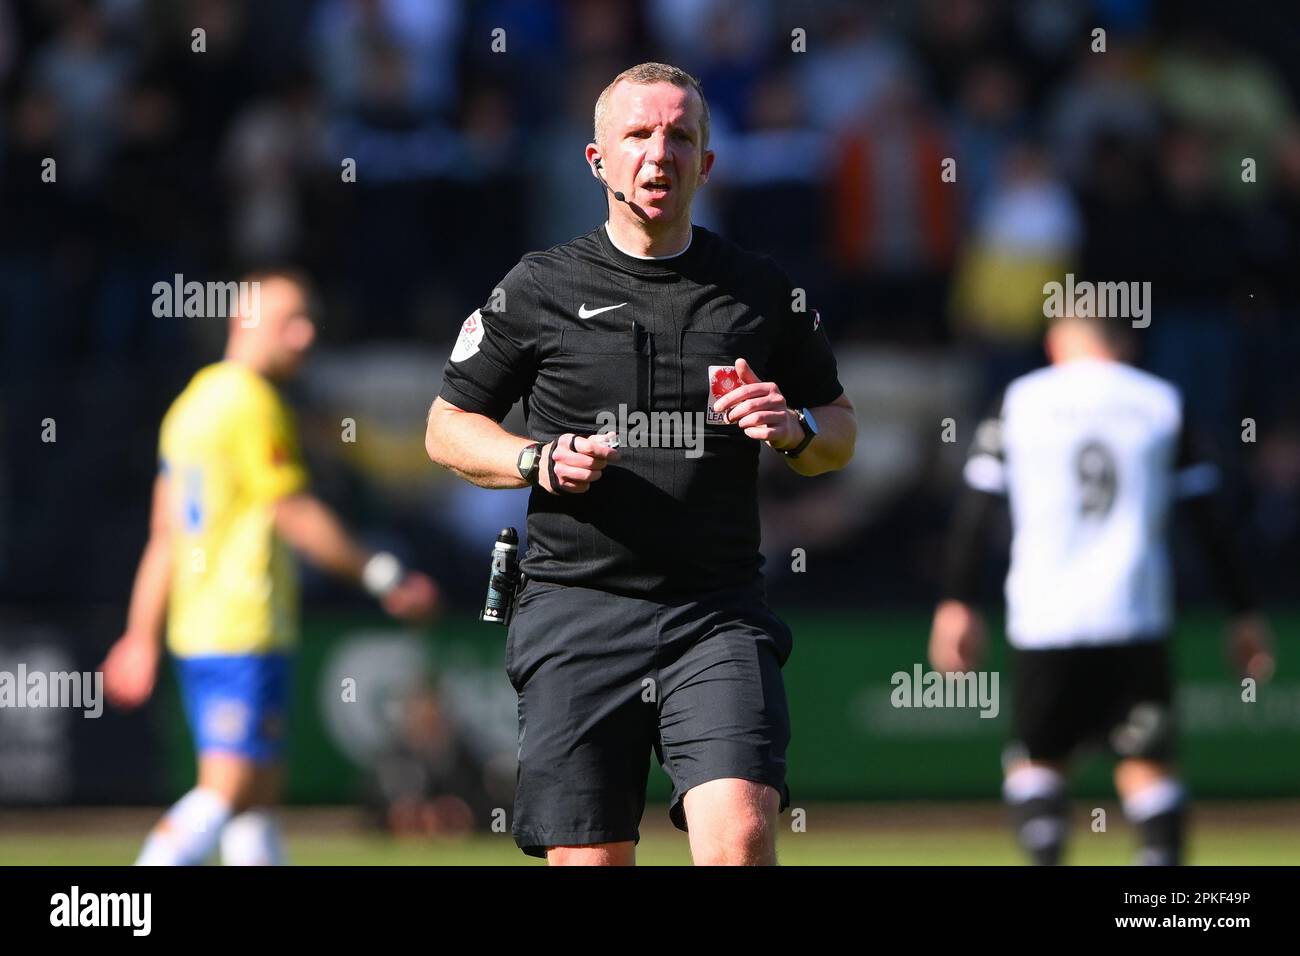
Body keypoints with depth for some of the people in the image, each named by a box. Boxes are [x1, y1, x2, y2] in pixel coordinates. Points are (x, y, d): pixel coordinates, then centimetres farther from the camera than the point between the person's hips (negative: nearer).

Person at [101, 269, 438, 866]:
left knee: (258, 796, 9)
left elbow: (164, 535, 18)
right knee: (228, 790, -12)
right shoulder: (252, 403, -11)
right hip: (247, 635, -10)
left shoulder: (192, 403, 17)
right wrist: (383, 577, -5)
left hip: (195, 631, 10)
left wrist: (141, 637, 18)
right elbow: (296, 516, -12)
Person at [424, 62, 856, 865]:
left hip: (719, 616, 0)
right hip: (577, 612, 0)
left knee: (739, 837, -20)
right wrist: (539, 462, -7)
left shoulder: (763, 292, 8)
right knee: (588, 859, -1)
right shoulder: (540, 289, 5)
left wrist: (795, 430, -5)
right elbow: (448, 427, 12)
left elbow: (840, 432, 19)